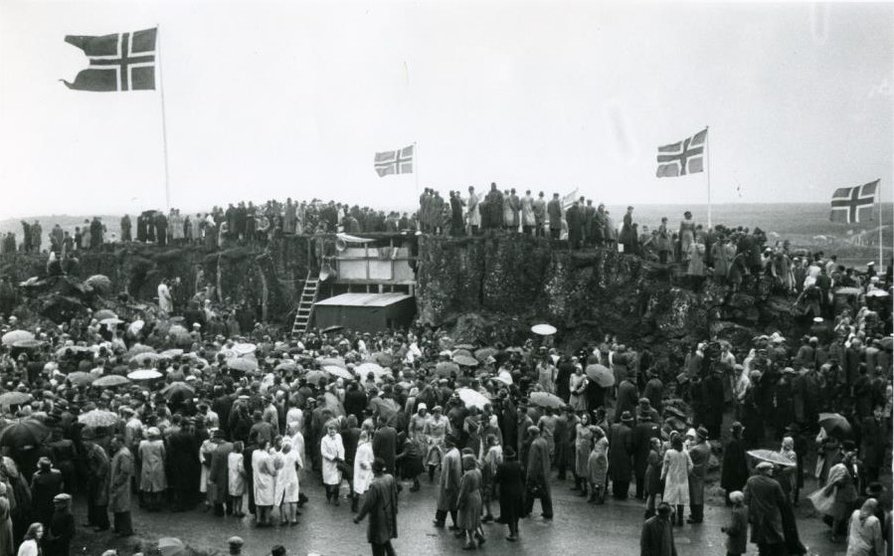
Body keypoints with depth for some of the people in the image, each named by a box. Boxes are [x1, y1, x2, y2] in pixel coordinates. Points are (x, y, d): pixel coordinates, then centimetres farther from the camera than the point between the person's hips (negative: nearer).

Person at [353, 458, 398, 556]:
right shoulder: (390, 478, -9)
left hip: (378, 517, -7)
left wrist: (358, 517, -10)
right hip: (389, 515, 7)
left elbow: (367, 503, -23)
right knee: (386, 540, 26)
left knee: (378, 545, 10)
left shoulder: (375, 485, -29)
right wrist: (394, 509, 21)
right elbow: (395, 495, 5)